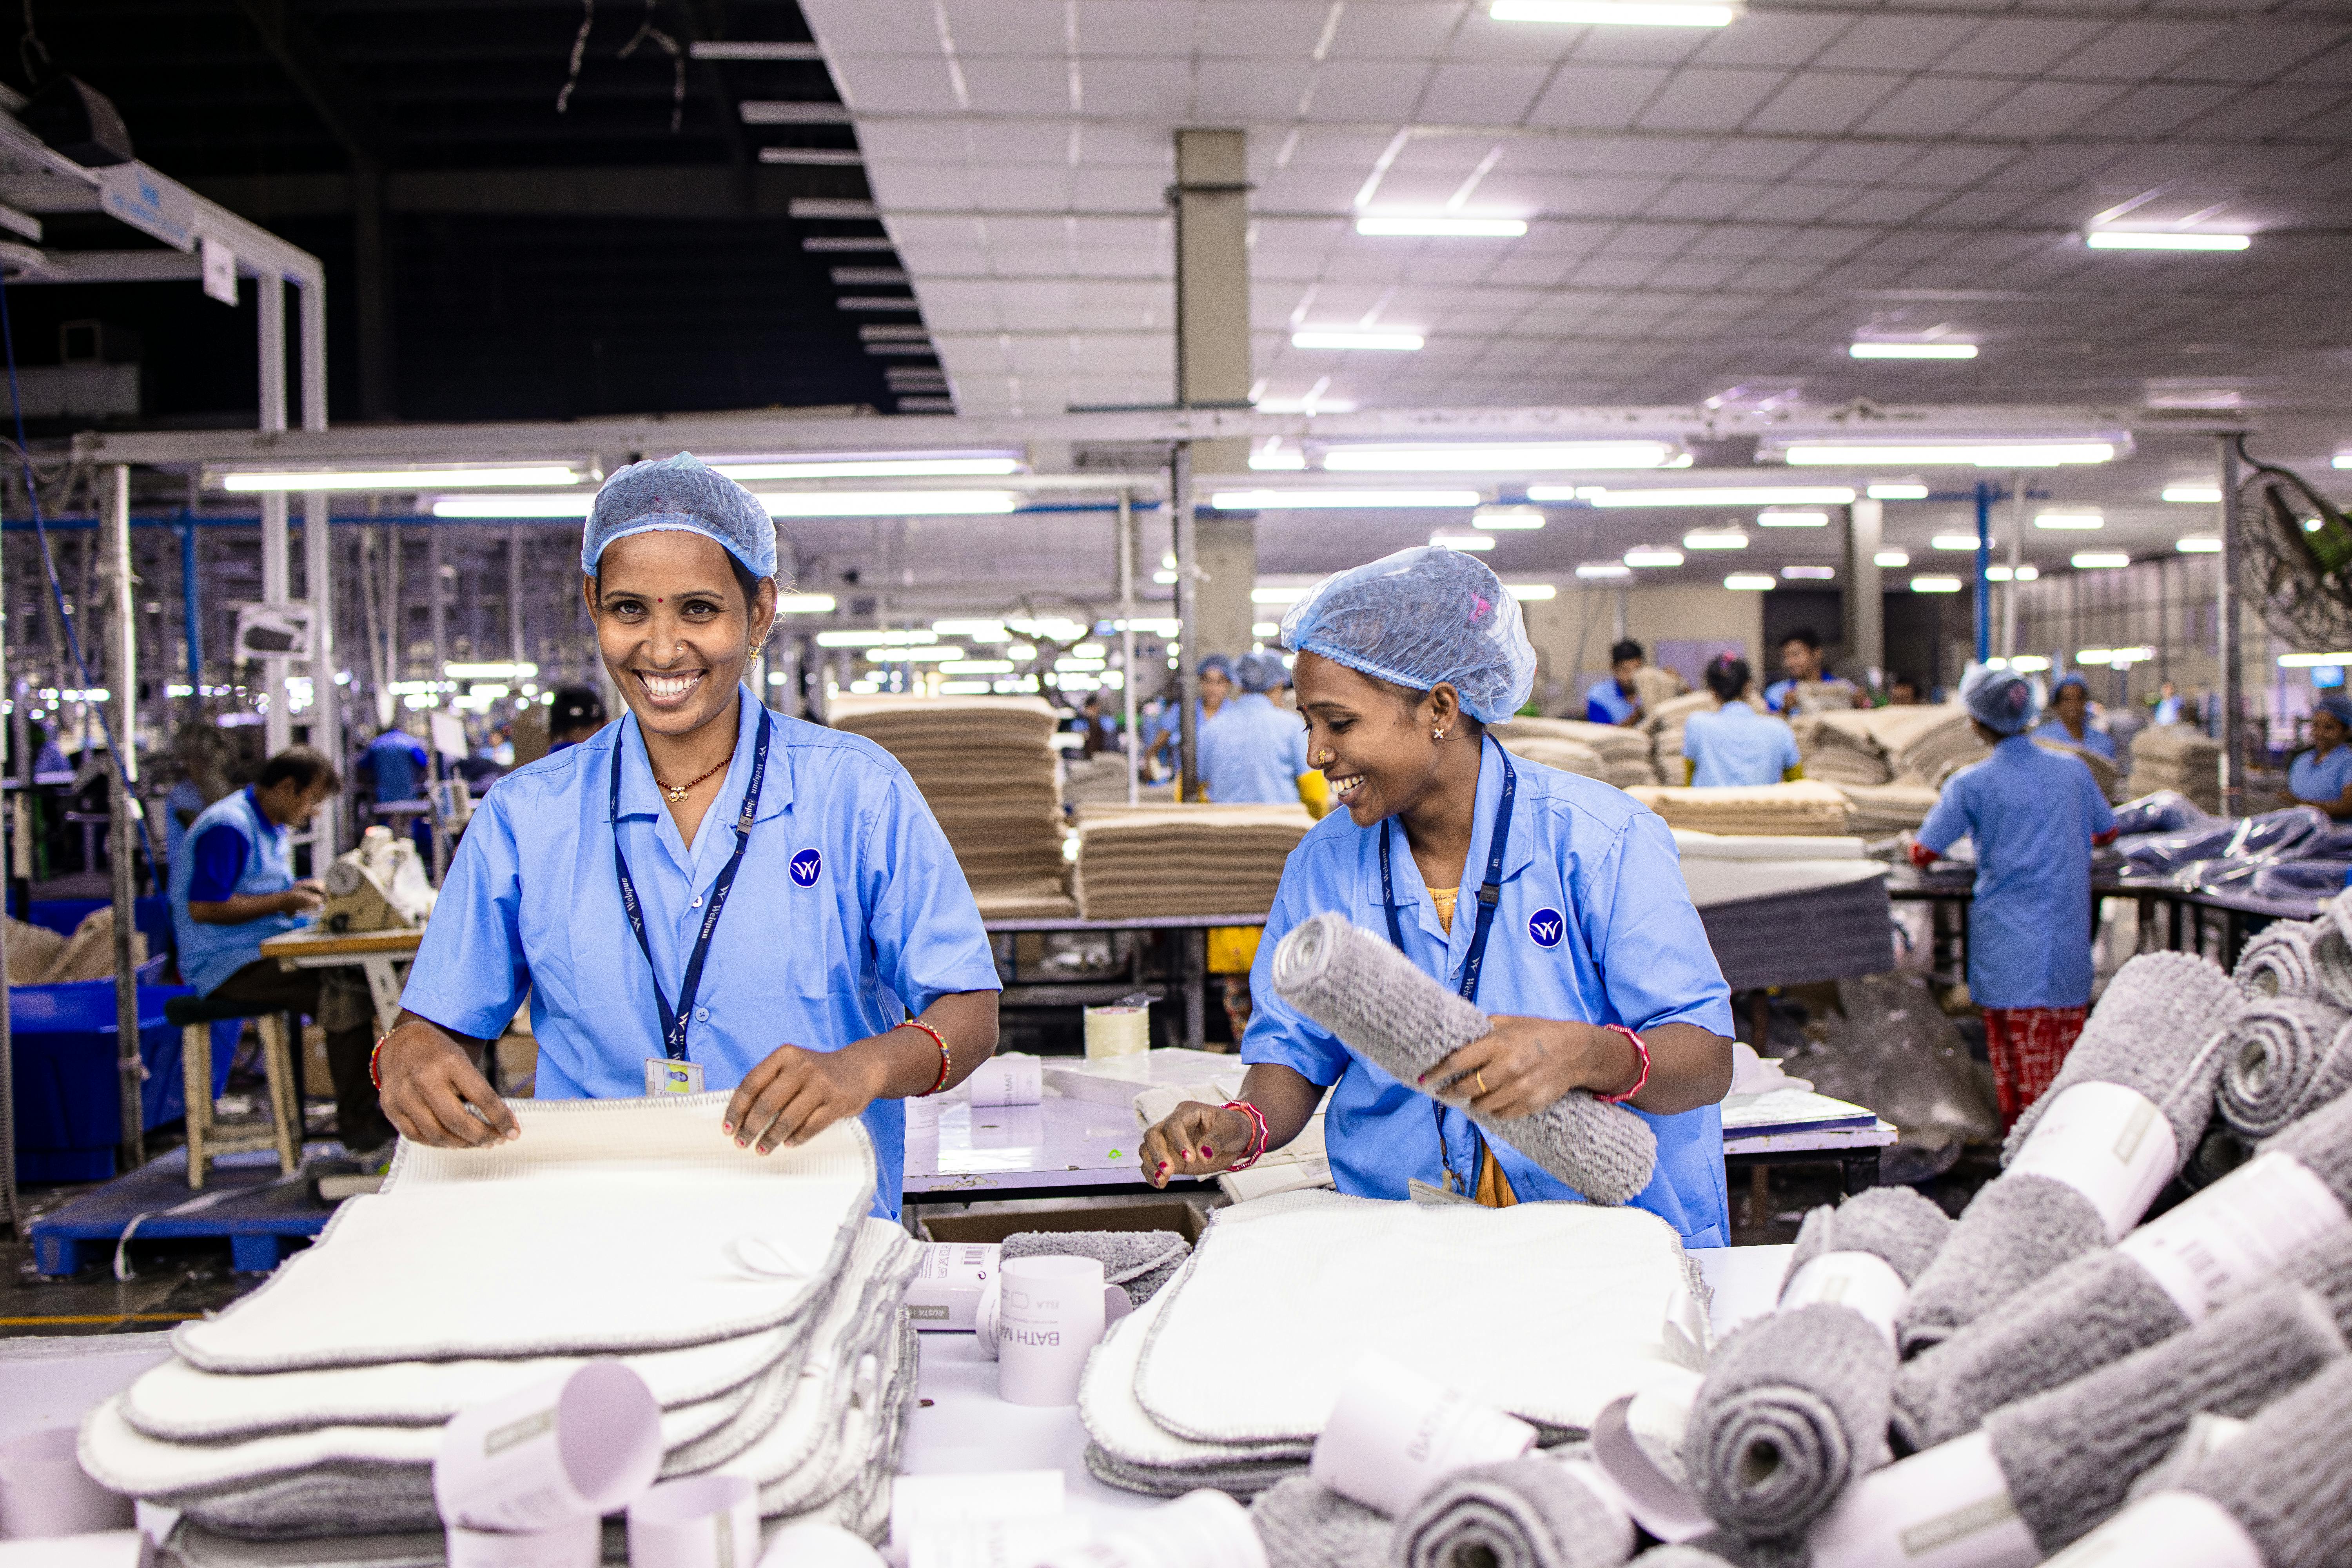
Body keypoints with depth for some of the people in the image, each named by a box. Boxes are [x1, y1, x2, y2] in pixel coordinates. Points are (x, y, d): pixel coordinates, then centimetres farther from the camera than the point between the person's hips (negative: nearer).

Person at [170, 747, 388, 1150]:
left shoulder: (271, 826, 17)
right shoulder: (228, 828, -16)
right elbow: (204, 908, -23)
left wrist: (298, 891, 8)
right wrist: (284, 901, -16)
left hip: (265, 952, 10)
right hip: (227, 965, -10)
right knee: (345, 991, -27)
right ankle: (357, 1121, -20)